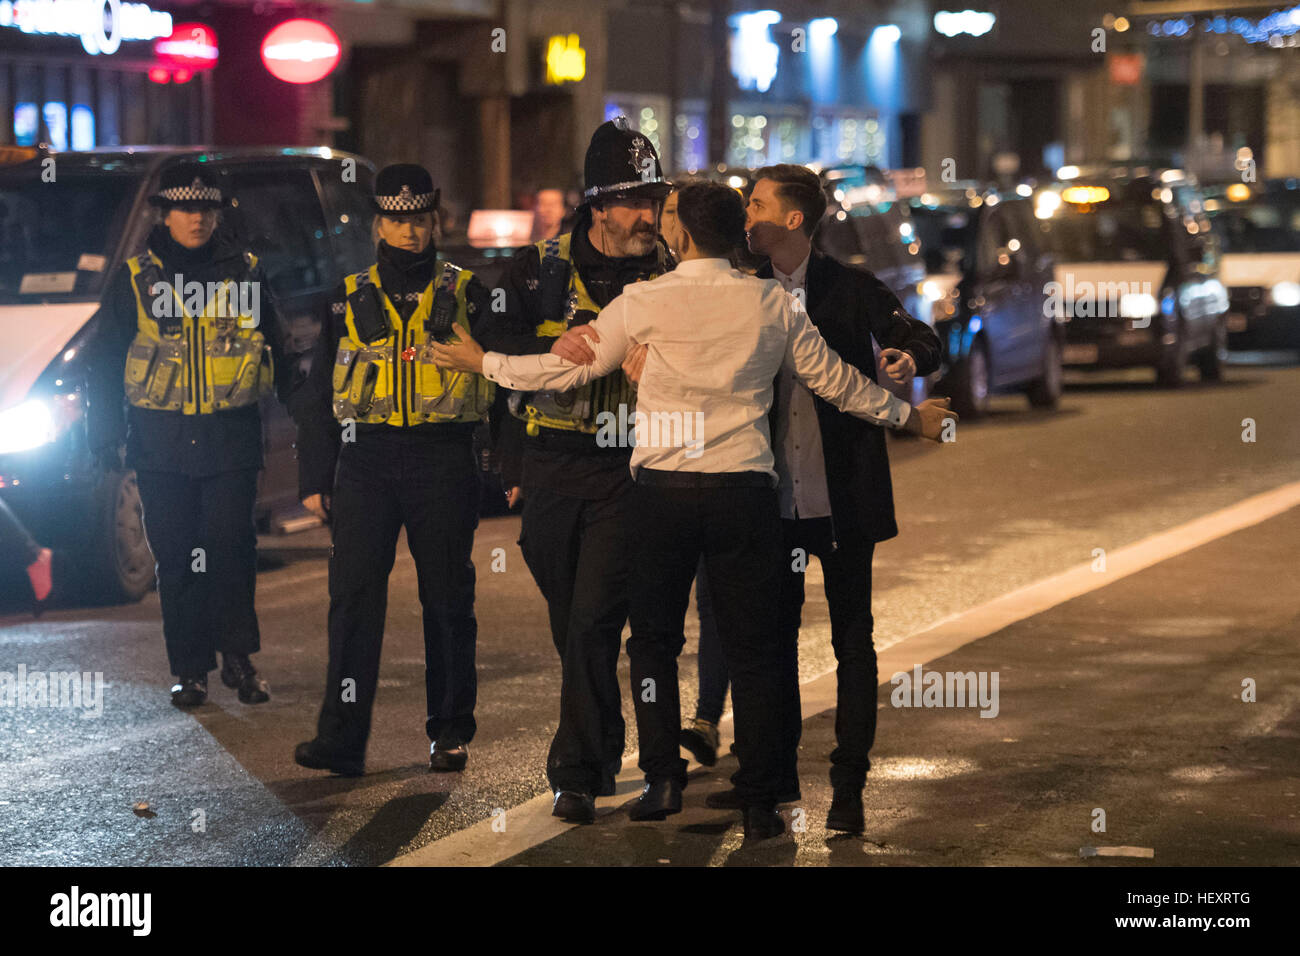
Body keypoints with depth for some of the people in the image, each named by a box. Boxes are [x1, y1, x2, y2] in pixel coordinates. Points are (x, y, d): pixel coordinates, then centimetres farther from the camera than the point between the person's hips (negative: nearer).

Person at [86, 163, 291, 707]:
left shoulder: (244, 273, 8)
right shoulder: (136, 279, 5)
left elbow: (276, 349, 15)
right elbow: (106, 358, 8)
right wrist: (103, 430, 0)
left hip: (232, 437, 0)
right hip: (161, 441, 0)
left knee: (232, 548, -7)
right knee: (176, 559, 3)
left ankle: (237, 654, 8)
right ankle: (189, 669, 11)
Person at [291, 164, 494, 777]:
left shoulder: (464, 294, 7)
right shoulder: (350, 300, 12)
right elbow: (318, 395, 14)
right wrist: (314, 479, 8)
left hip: (443, 461, -1)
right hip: (366, 457, 1)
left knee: (447, 600, 4)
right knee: (354, 593, -7)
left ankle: (449, 732, 15)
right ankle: (342, 737, -8)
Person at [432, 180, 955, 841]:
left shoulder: (644, 302, -4)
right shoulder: (772, 303, 2)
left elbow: (572, 367, 4)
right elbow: (834, 379, 11)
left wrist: (484, 363, 19)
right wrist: (909, 416, 27)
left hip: (663, 486, -1)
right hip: (745, 486, 1)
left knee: (654, 638, 15)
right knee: (752, 648, 6)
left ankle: (662, 779, 10)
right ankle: (759, 803, 7)